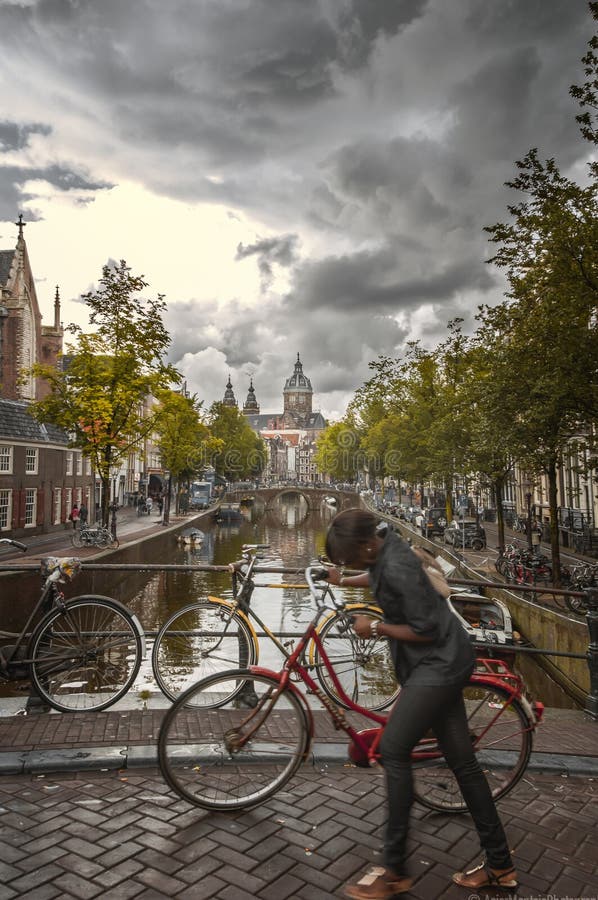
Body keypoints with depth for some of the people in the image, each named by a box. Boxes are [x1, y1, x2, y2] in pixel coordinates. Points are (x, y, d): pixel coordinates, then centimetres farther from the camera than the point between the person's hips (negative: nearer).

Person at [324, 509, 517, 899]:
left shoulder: (397, 567, -27)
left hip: (440, 663, -10)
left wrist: (374, 627, -12)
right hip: (444, 662, 10)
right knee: (461, 760, 14)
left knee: (393, 749, -7)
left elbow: (425, 630, -23)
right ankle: (500, 865, 27)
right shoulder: (383, 547, 1)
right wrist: (343, 581, 36)